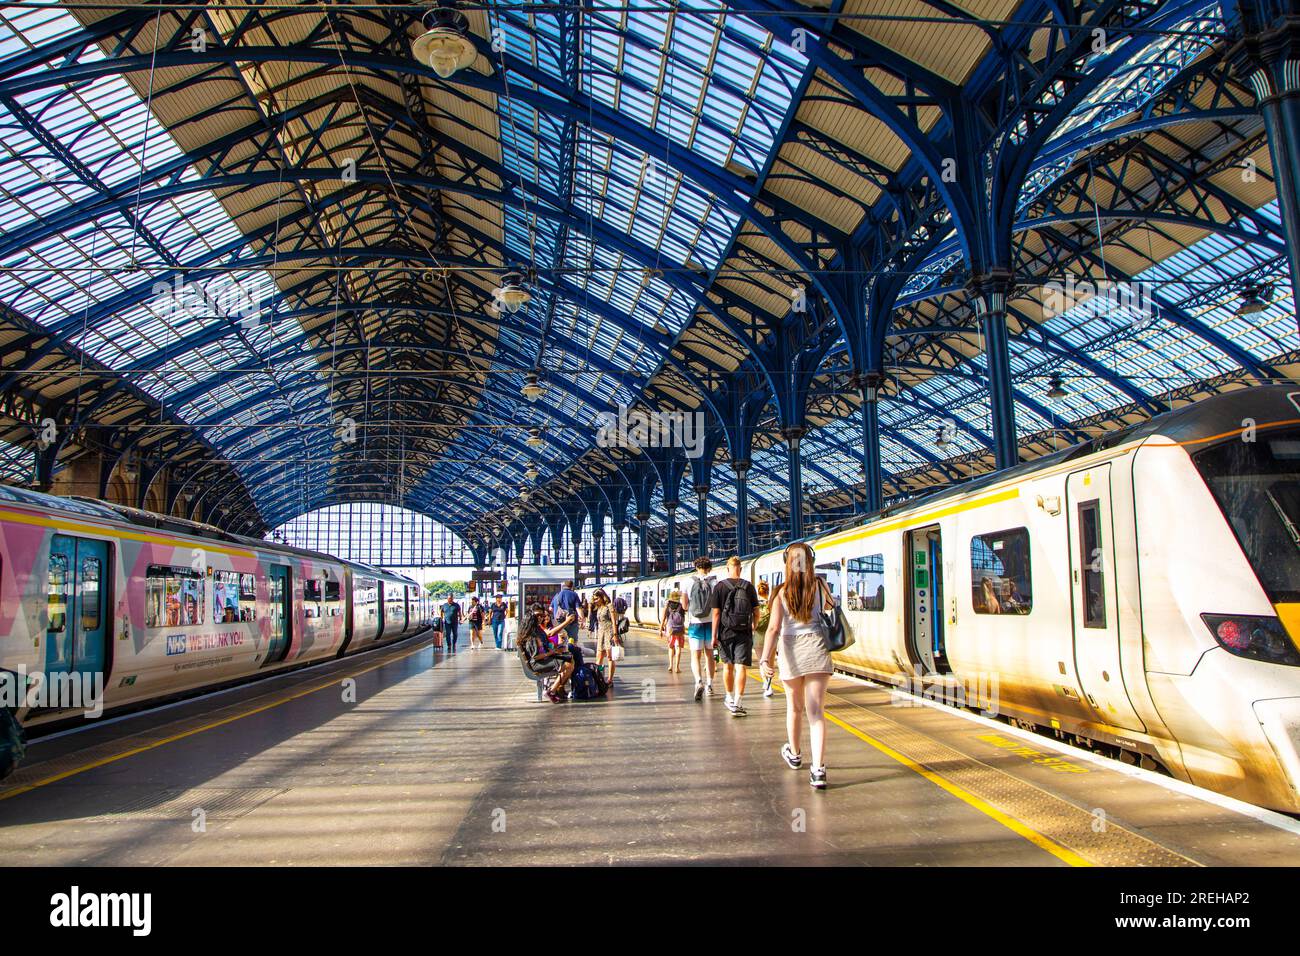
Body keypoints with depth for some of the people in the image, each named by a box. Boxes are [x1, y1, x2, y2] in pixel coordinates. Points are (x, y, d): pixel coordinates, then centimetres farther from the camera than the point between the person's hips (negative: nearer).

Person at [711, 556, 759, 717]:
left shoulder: (719, 587, -3)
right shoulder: (749, 586, 1)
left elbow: (716, 613, -6)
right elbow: (756, 612, 5)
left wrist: (714, 635, -1)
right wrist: (753, 627, 24)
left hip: (726, 633, 1)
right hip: (744, 632, 0)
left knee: (728, 666, 16)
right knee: (741, 667, -4)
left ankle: (730, 698, 31)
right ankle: (737, 704, -13)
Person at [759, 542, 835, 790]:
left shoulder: (782, 592, -6)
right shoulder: (820, 586, -2)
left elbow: (774, 628, -14)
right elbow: (833, 607, 19)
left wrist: (765, 659, -18)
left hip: (791, 650, 0)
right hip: (816, 647, 0)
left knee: (795, 707, 20)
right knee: (816, 711, -1)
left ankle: (794, 754, 41)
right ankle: (818, 769, -11)